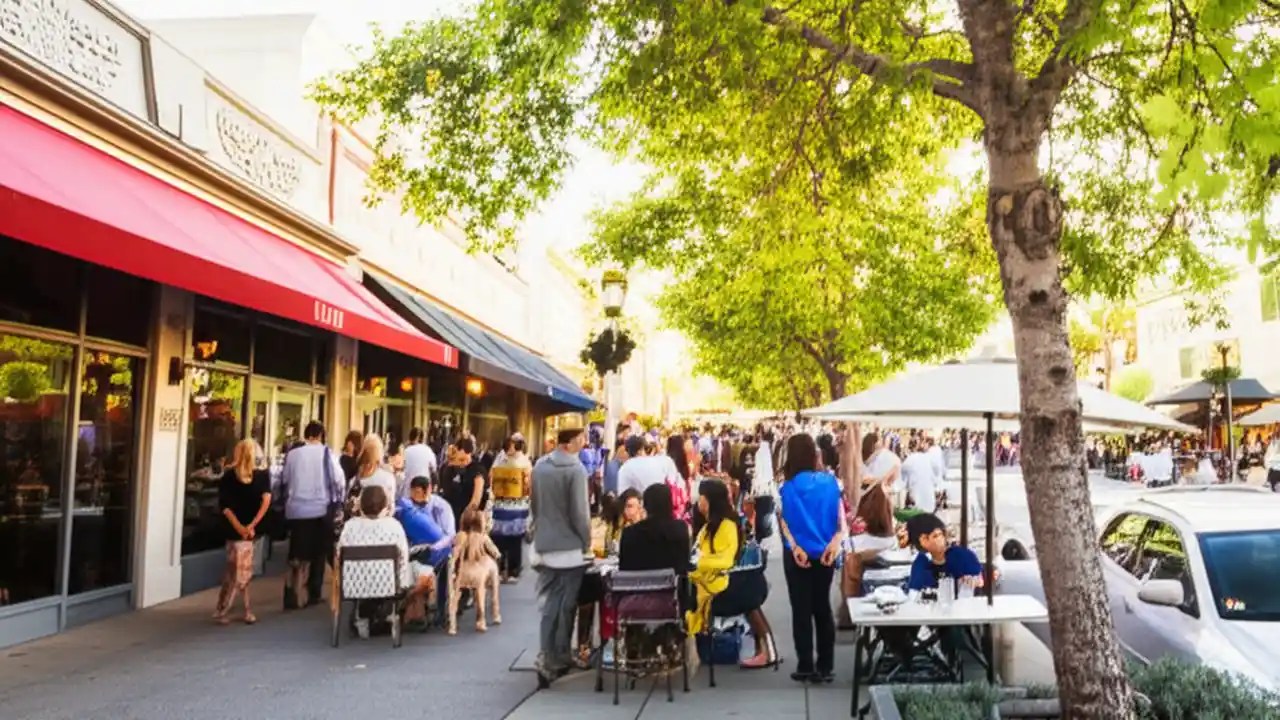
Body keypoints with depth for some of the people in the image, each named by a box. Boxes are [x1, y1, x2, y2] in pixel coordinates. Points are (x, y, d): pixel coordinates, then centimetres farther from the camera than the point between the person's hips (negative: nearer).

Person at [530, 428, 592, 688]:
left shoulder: (539, 466, 6)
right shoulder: (575, 468, -16)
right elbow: (579, 513, -15)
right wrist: (587, 542, -2)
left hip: (544, 545, 6)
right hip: (570, 546, -6)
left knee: (549, 605, 14)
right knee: (566, 606, 4)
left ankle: (548, 659, 18)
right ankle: (559, 659, 9)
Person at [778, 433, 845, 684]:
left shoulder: (789, 487, -8)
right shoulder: (830, 481, -1)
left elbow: (785, 522, -14)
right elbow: (841, 518, -6)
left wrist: (795, 548, -18)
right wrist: (836, 542, -16)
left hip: (799, 555, -3)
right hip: (825, 554, 3)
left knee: (802, 610, 5)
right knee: (822, 607, 13)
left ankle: (806, 667, 9)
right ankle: (826, 667, 17)